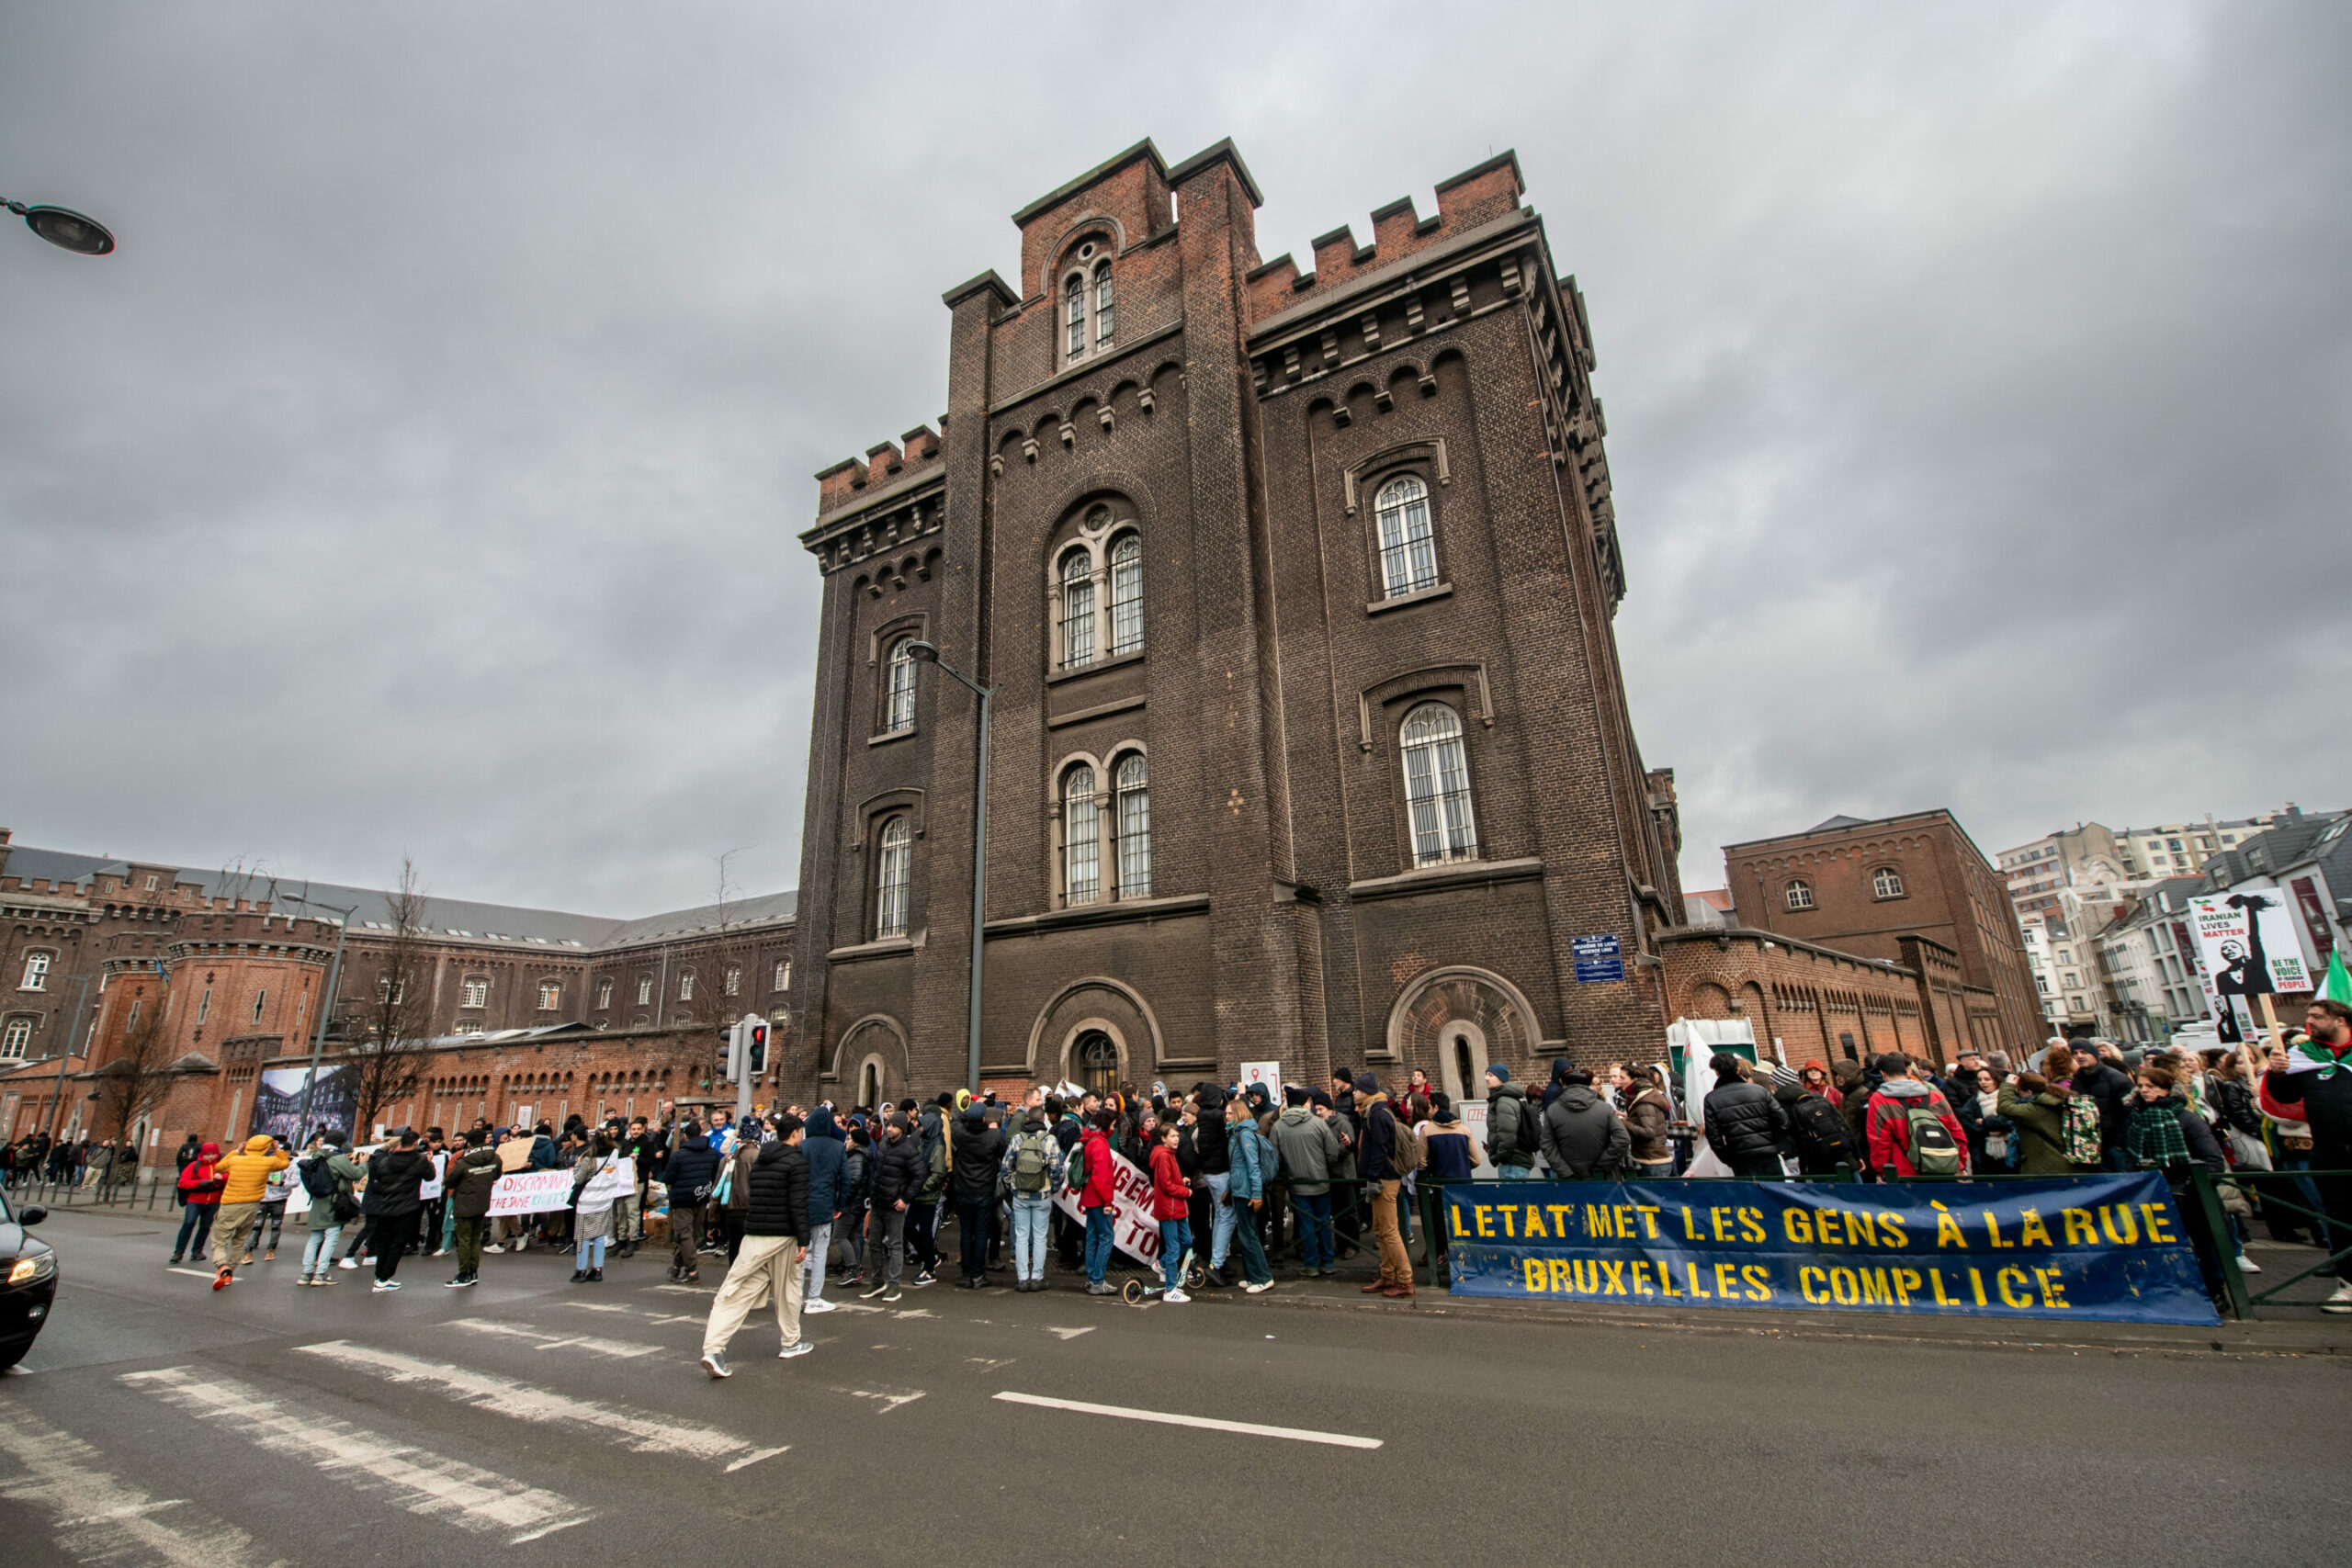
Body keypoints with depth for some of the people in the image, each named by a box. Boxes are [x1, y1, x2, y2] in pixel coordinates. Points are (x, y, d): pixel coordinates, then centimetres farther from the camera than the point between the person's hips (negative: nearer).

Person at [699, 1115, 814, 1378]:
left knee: (738, 1291, 2)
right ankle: (791, 1343, 23)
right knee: (787, 1288, 10)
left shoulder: (759, 1160, 12)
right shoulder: (797, 1162, -11)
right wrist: (803, 1241, -12)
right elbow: (798, 1205, -15)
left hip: (753, 1234, 5)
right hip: (782, 1236, -5)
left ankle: (713, 1349, -10)